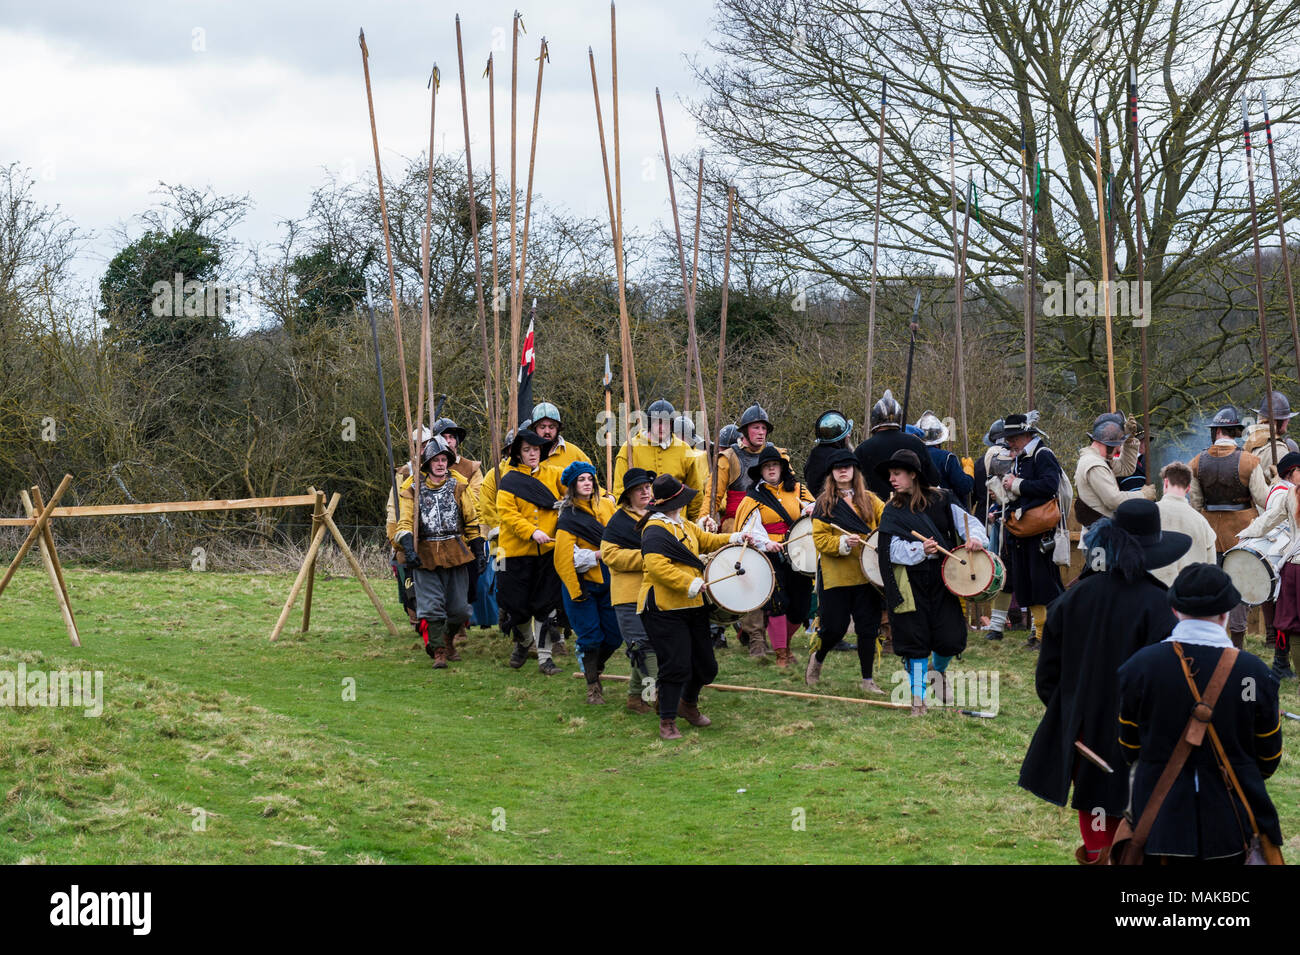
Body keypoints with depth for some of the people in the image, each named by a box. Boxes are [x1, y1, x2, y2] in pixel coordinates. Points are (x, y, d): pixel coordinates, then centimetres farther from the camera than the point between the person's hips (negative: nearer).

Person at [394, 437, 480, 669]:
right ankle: (438, 652, -5)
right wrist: (408, 548, -19)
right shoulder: (413, 491, 4)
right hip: (425, 556, -2)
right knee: (431, 606, -10)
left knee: (459, 608, 4)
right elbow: (405, 523, -3)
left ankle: (447, 640, 31)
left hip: (455, 554, 2)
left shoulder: (458, 488, 8)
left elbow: (471, 522, 13)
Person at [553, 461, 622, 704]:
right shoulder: (568, 517, -11)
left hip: (608, 581, 5)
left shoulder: (606, 505, 5)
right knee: (591, 636, -5)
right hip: (584, 584, -5)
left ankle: (595, 668, 30)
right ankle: (592, 686, 10)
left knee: (614, 636, 4)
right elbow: (563, 559, -13)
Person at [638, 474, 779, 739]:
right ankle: (667, 722, 0)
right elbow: (657, 566, -24)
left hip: (693, 607, 9)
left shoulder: (685, 526, 19)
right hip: (665, 610, -9)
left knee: (706, 667, 12)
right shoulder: (655, 531, -13)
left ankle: (688, 703, 39)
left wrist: (735, 538, 11)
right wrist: (690, 584, -25)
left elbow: (707, 541, 28)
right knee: (676, 666, -11)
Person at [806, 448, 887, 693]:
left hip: (866, 574, 3)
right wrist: (843, 543, -21)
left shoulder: (869, 500, 11)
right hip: (837, 576, -3)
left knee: (868, 628, 2)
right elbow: (819, 539, -4)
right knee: (835, 628, -1)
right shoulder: (824, 503, 2)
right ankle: (817, 657, 30)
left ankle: (868, 680, 11)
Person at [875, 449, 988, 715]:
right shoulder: (892, 511, 5)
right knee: (915, 639, -1)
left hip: (943, 577, 0)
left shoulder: (941, 499, 5)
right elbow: (893, 550, -6)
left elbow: (966, 520, 0)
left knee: (951, 638, -4)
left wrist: (975, 538, -22)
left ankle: (939, 669, 31)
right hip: (910, 581, 0)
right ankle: (918, 697, 11)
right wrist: (920, 550, -23)